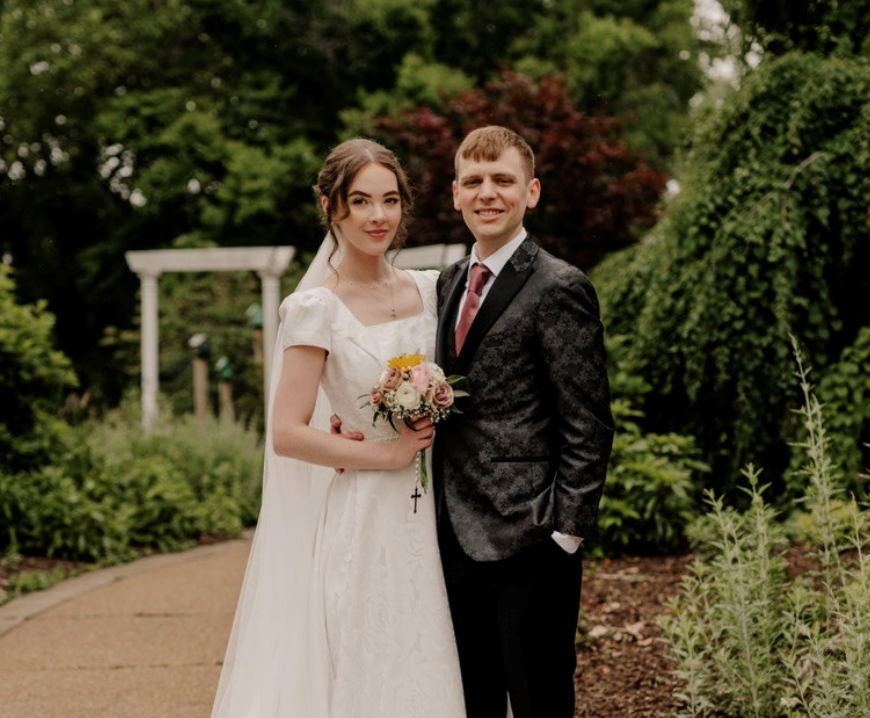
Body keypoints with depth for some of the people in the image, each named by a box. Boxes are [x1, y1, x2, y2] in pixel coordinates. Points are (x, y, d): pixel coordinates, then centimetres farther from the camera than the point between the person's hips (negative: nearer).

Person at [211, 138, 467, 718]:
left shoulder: (428, 290, 6)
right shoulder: (317, 307, -11)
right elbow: (286, 434, -14)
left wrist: (439, 422, -1)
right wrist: (387, 454, -11)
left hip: (424, 518, 6)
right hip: (357, 523, -5)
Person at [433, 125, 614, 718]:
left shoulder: (559, 288, -10)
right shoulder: (450, 284, 14)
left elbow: (589, 425, -12)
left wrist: (567, 532, -15)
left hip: (527, 543, -7)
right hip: (458, 539, 7)